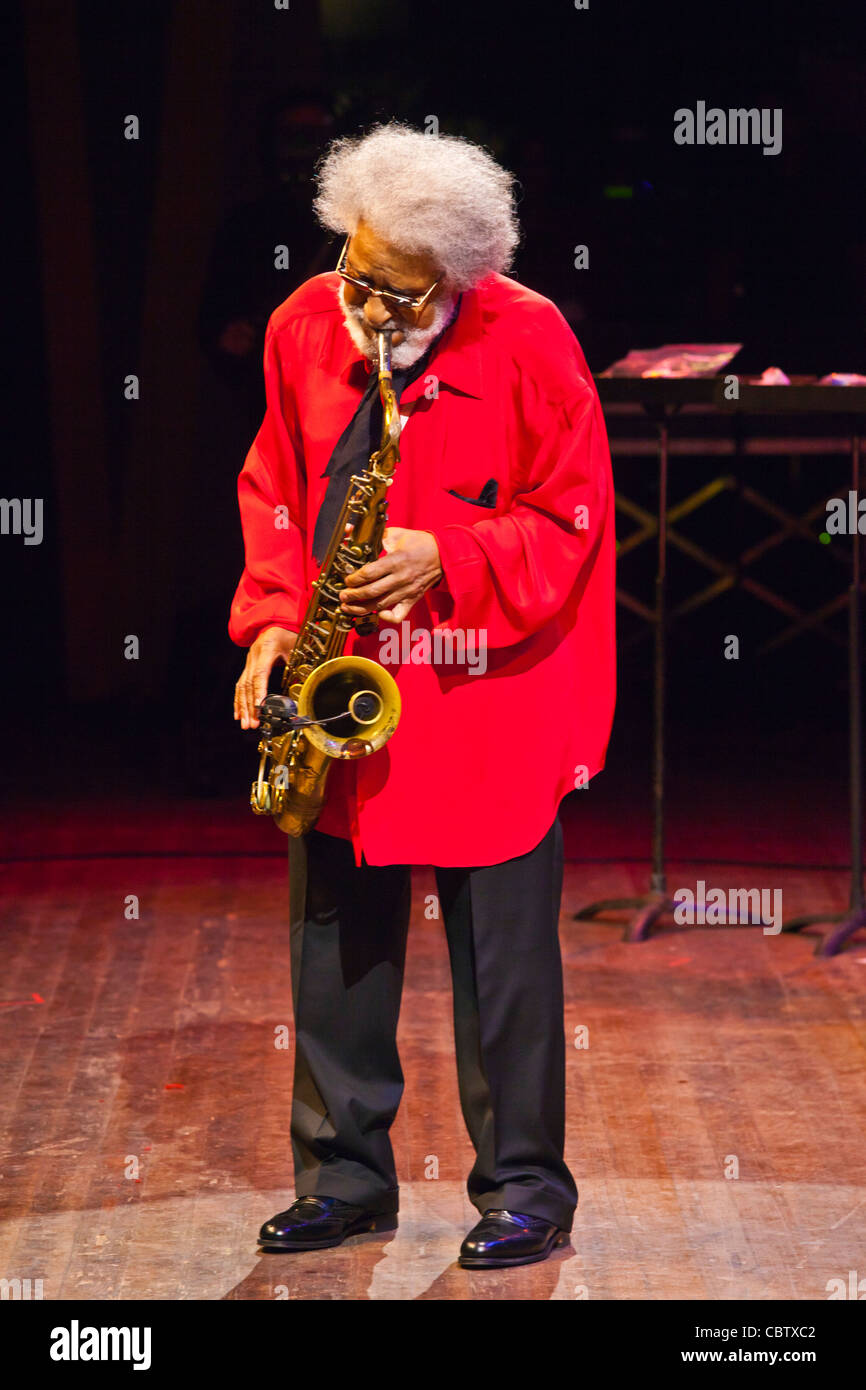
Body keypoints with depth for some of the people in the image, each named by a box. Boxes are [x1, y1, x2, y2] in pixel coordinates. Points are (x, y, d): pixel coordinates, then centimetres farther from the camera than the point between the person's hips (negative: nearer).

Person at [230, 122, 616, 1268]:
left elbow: (568, 520, -7)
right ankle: (344, 1178, 22)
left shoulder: (527, 343, -11)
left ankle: (524, 1188, 14)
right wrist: (272, 621, 0)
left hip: (488, 700, -5)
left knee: (503, 955, 2)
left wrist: (444, 562, -19)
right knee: (334, 946, 10)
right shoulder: (302, 328, 3)